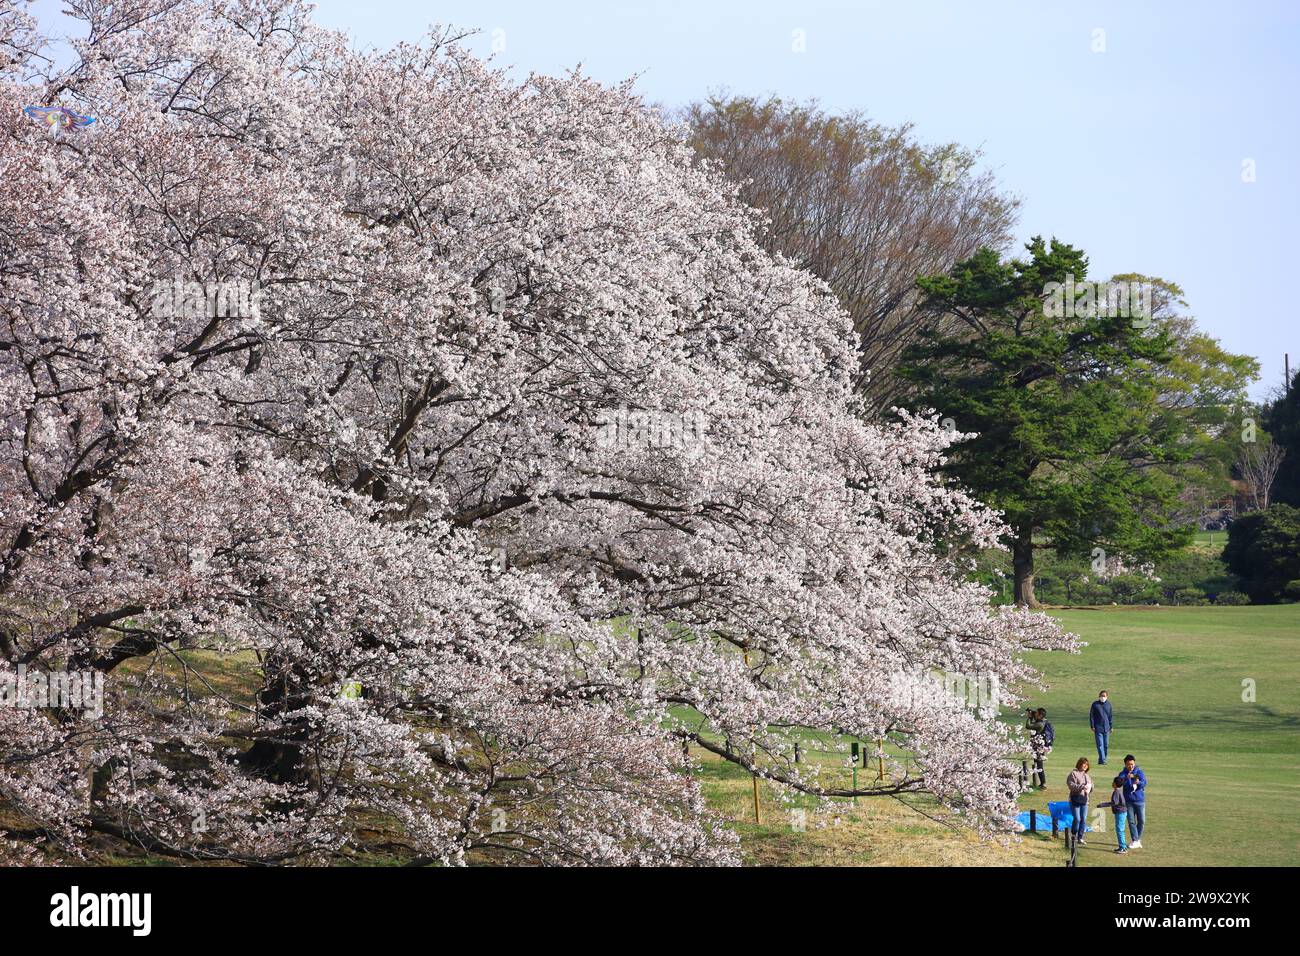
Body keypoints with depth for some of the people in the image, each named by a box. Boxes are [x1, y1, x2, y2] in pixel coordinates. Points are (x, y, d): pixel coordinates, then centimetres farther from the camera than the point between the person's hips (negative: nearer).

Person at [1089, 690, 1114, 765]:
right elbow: (1091, 716, 0)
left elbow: (1111, 716, 13)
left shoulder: (1108, 704, 6)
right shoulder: (1095, 704, -3)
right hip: (1098, 728, -3)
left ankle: (1102, 759, 18)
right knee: (1100, 744, -9)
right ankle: (1102, 760, -11)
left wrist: (1111, 726, 10)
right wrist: (1092, 726, -5)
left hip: (1106, 728, 3)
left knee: (1106, 745, 7)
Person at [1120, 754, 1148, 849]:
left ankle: (1138, 839, 16)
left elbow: (1144, 783, -12)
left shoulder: (1139, 772, 1)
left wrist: (1138, 782, -35)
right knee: (1131, 821, -1)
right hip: (1129, 801, 0)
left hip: (1140, 800, 0)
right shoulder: (1123, 774, 0)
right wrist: (1126, 777, -39)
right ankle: (1134, 840, 4)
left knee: (1142, 821, 1)